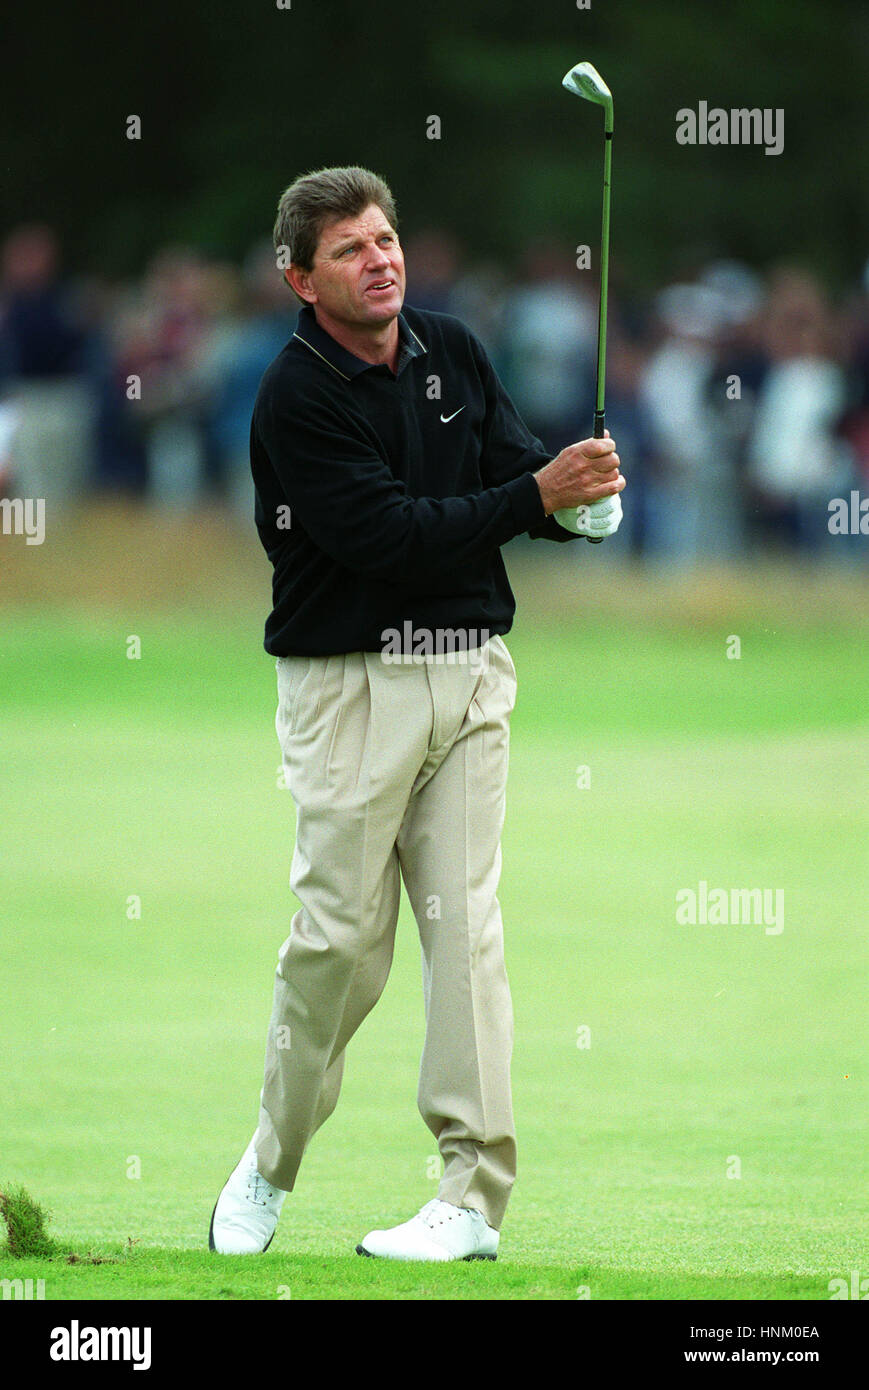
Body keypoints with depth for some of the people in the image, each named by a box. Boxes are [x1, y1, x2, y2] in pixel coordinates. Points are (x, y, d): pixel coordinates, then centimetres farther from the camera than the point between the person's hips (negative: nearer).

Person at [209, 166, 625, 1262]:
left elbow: (515, 466, 8)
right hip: (349, 685, -4)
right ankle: (270, 1168, 16)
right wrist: (535, 494, -22)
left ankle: (475, 1198, -3)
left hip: (467, 674, 4)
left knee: (464, 921, -2)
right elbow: (387, 535, -18)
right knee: (342, 932, -6)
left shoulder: (453, 353, 9)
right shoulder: (297, 400, -11)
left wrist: (578, 493, -15)